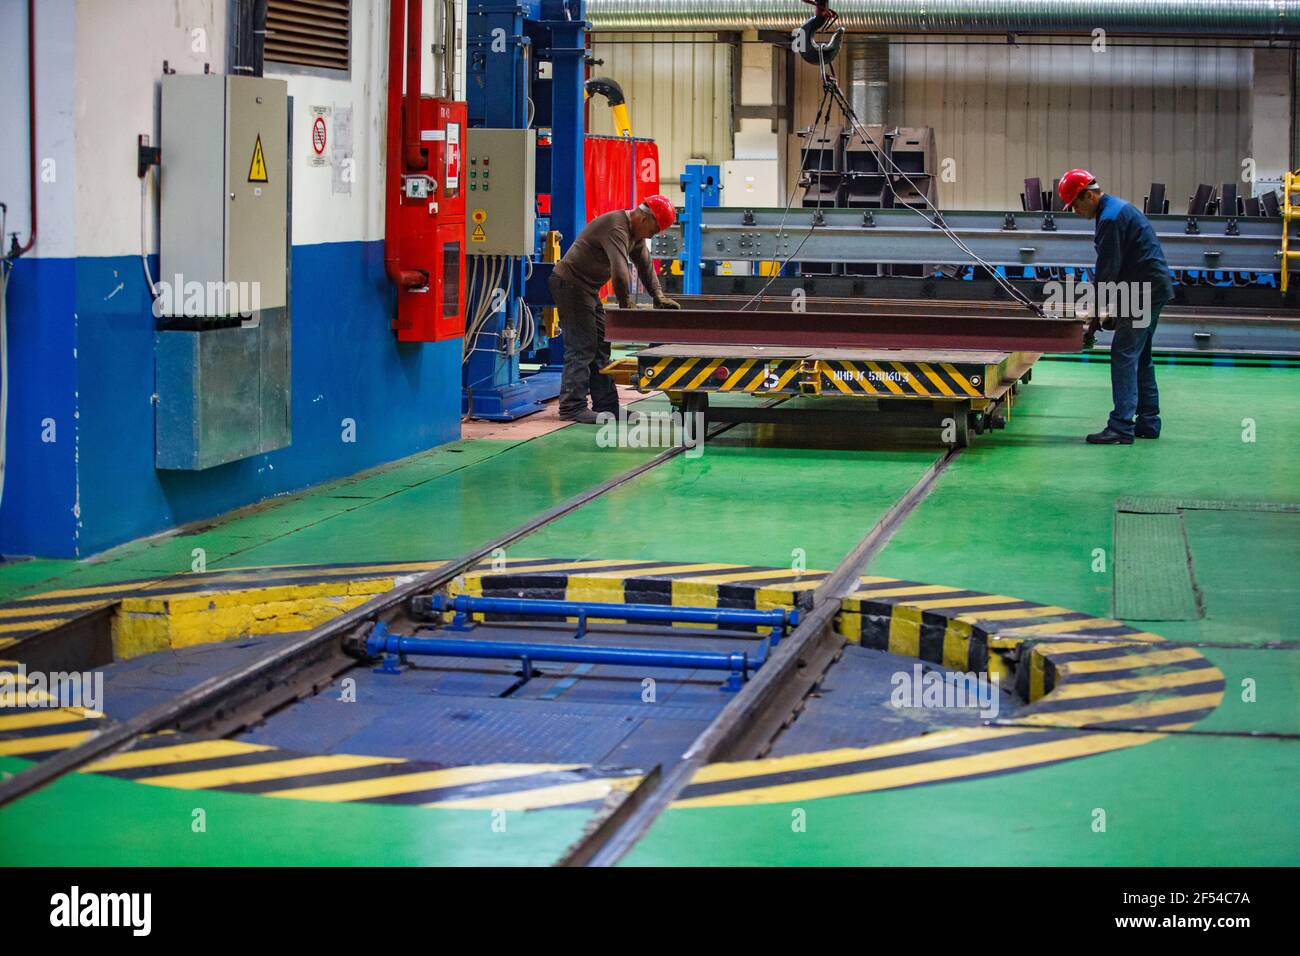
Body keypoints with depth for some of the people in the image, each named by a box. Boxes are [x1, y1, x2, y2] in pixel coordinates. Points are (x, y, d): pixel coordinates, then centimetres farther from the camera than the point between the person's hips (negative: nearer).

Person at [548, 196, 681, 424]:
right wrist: (625, 304, -23)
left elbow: (645, 265, 18)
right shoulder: (616, 228, -23)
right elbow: (619, 270, -30)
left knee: (600, 347, 11)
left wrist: (658, 296, 10)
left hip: (586, 288, 11)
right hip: (570, 283, -11)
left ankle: (607, 405, 14)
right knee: (581, 347, -12)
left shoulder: (635, 233, 11)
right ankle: (572, 407, -12)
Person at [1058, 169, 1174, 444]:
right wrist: (1100, 304, 15)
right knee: (1140, 357, 16)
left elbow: (1108, 268, -17)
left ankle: (1121, 427, -15)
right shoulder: (1118, 208, 18)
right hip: (1153, 289, 11)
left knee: (1124, 356, -12)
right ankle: (1148, 422, 21)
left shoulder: (1110, 218, -17)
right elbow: (1108, 266, 20)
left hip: (1142, 292, -11)